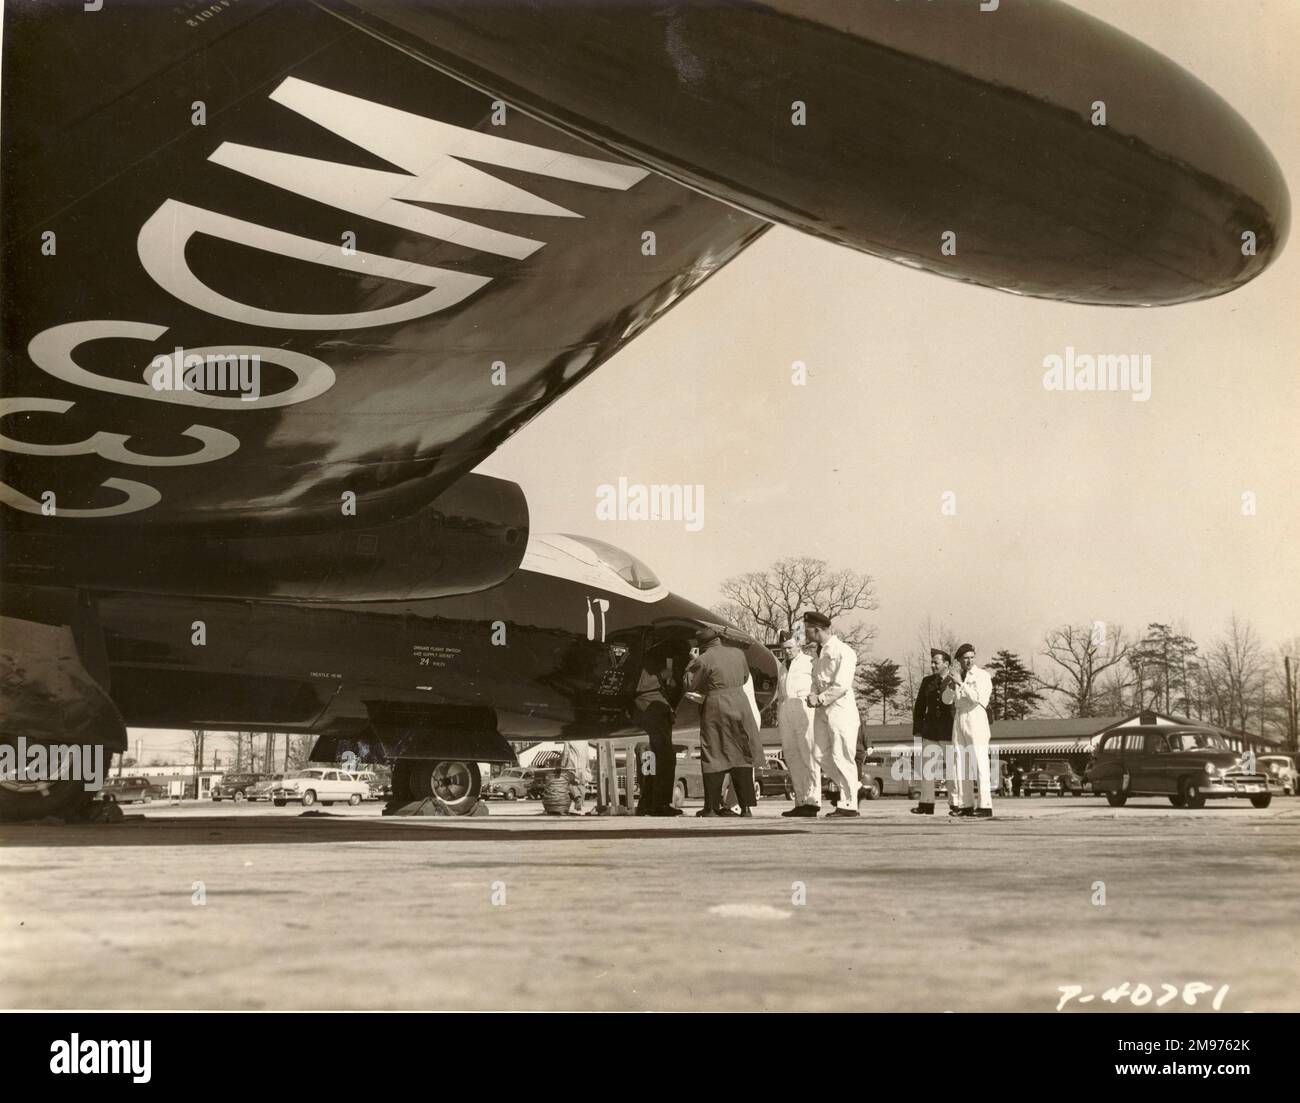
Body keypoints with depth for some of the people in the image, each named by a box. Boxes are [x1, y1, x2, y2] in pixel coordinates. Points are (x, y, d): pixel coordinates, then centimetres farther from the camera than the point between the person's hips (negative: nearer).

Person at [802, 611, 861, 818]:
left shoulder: (843, 652, -12)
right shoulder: (820, 652, 15)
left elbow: (842, 686, -18)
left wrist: (820, 699, -15)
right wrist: (813, 696, 2)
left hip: (840, 710, -8)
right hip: (822, 711, 9)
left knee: (841, 758, -6)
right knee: (820, 755, 5)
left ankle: (849, 805, 0)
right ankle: (850, 786, 21)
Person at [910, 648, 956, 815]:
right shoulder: (927, 681, 12)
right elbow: (919, 707, 15)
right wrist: (917, 729, 8)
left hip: (949, 732, -5)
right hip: (930, 732, 5)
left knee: (951, 769, -3)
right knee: (926, 768, 3)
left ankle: (955, 804, 2)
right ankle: (926, 804, 6)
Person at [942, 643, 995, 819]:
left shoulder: (982, 675, -6)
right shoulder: (957, 676, 13)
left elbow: (977, 697, -18)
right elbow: (947, 700, 7)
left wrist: (960, 683, -22)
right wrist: (951, 685, -12)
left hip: (976, 720, -6)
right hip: (959, 720, 7)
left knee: (980, 764, -11)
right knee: (961, 764, 6)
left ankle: (985, 807, -14)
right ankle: (965, 805, 9)